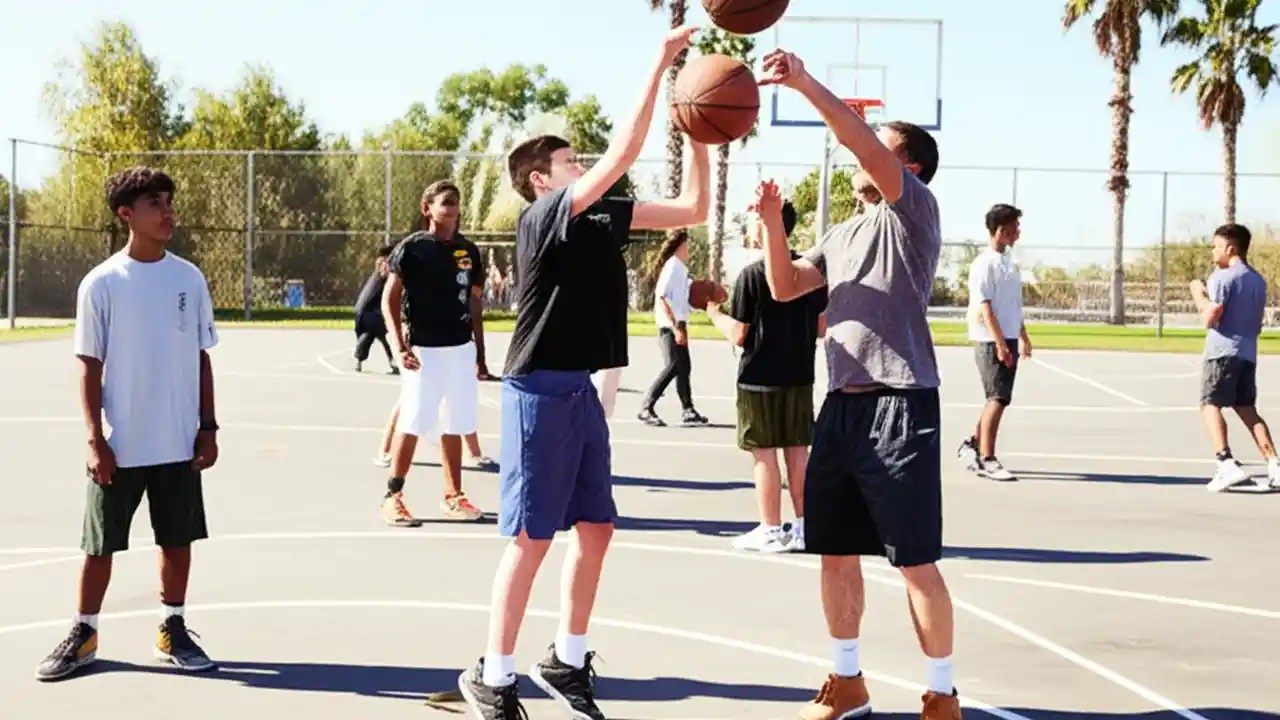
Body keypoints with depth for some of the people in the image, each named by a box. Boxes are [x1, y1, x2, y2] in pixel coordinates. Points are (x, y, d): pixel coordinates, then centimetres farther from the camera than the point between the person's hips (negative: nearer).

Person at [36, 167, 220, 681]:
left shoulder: (190, 278, 2)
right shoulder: (101, 283, -6)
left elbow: (201, 358, 7)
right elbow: (90, 367, -5)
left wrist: (208, 427, 3)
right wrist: (95, 440, -10)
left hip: (180, 442, 2)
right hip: (120, 445, -2)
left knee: (177, 539, 9)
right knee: (100, 544, 7)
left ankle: (172, 630, 24)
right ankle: (84, 635, 22)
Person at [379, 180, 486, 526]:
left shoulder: (469, 250, 9)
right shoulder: (412, 248, -6)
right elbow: (389, 299, -6)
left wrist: (479, 353, 13)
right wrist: (400, 346, -15)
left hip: (461, 348, 5)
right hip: (424, 349, -5)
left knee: (454, 426, 11)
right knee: (411, 424, -3)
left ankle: (453, 496, 20)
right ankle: (392, 497, 6)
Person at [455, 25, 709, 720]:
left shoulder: (600, 217, 11)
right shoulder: (542, 215, -11)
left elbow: (693, 207, 11)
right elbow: (620, 155, -23)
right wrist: (659, 64, -20)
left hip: (580, 390, 8)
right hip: (540, 391, -8)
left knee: (595, 527, 11)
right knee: (531, 538, -3)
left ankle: (566, 660, 25)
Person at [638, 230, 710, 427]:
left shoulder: (680, 267, 16)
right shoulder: (673, 266, -11)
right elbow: (661, 298, -19)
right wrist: (676, 327, -23)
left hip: (678, 324, 10)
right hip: (670, 325, -10)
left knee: (684, 366, 11)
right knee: (673, 366, -15)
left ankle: (688, 410, 17)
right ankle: (646, 408, -13)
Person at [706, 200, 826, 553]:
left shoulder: (751, 275, -12)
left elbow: (738, 335, -10)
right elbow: (820, 328, 6)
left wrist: (714, 313, 7)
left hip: (760, 378, -5)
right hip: (799, 376, 5)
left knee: (765, 453, 1)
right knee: (797, 451, 11)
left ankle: (771, 531, 5)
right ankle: (803, 527, 15)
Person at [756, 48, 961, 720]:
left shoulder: (915, 209, -3)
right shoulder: (843, 233, 20)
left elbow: (861, 141, -18)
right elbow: (785, 287, 16)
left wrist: (804, 82, -22)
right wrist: (772, 221, 3)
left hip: (901, 405, -8)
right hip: (842, 405, 8)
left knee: (916, 561, -2)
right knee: (836, 551, 12)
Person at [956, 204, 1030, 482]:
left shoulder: (1009, 262, 15)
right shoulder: (984, 264, -12)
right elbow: (984, 308, -17)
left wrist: (1023, 337, 22)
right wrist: (1000, 343, -21)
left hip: (1008, 339, 9)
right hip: (991, 341, -9)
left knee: (998, 398, 13)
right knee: (998, 398, -9)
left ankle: (971, 445, 25)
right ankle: (986, 460, -3)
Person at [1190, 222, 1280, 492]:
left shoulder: (1222, 277, -9)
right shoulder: (1258, 280, 17)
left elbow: (1210, 318, -14)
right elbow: (1257, 324, 21)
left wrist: (1199, 295, 1)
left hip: (1223, 351, -7)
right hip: (1248, 353, 7)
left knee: (1210, 405, -5)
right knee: (1247, 409, 11)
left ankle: (1228, 465, -20)